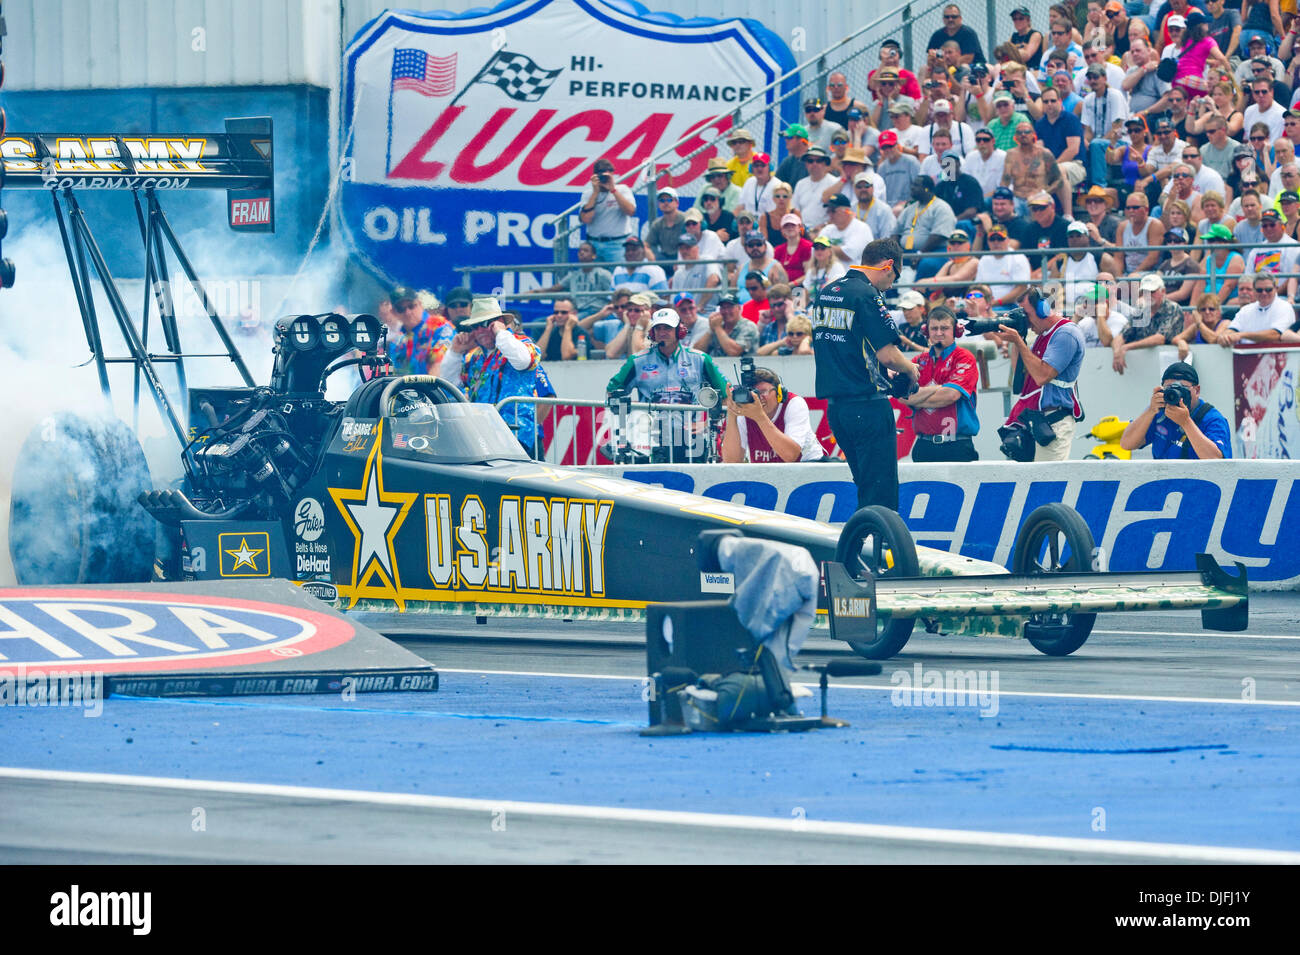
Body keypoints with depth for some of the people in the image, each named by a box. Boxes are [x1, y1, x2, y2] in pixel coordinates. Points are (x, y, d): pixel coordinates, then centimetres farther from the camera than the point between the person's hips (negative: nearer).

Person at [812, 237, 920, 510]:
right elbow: (887, 354, -17)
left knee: (866, 485, 15)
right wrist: (910, 370, 4)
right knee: (882, 494, -7)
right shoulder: (868, 295, -12)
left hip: (834, 403, 8)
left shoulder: (825, 293, 14)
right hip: (867, 404, -8)